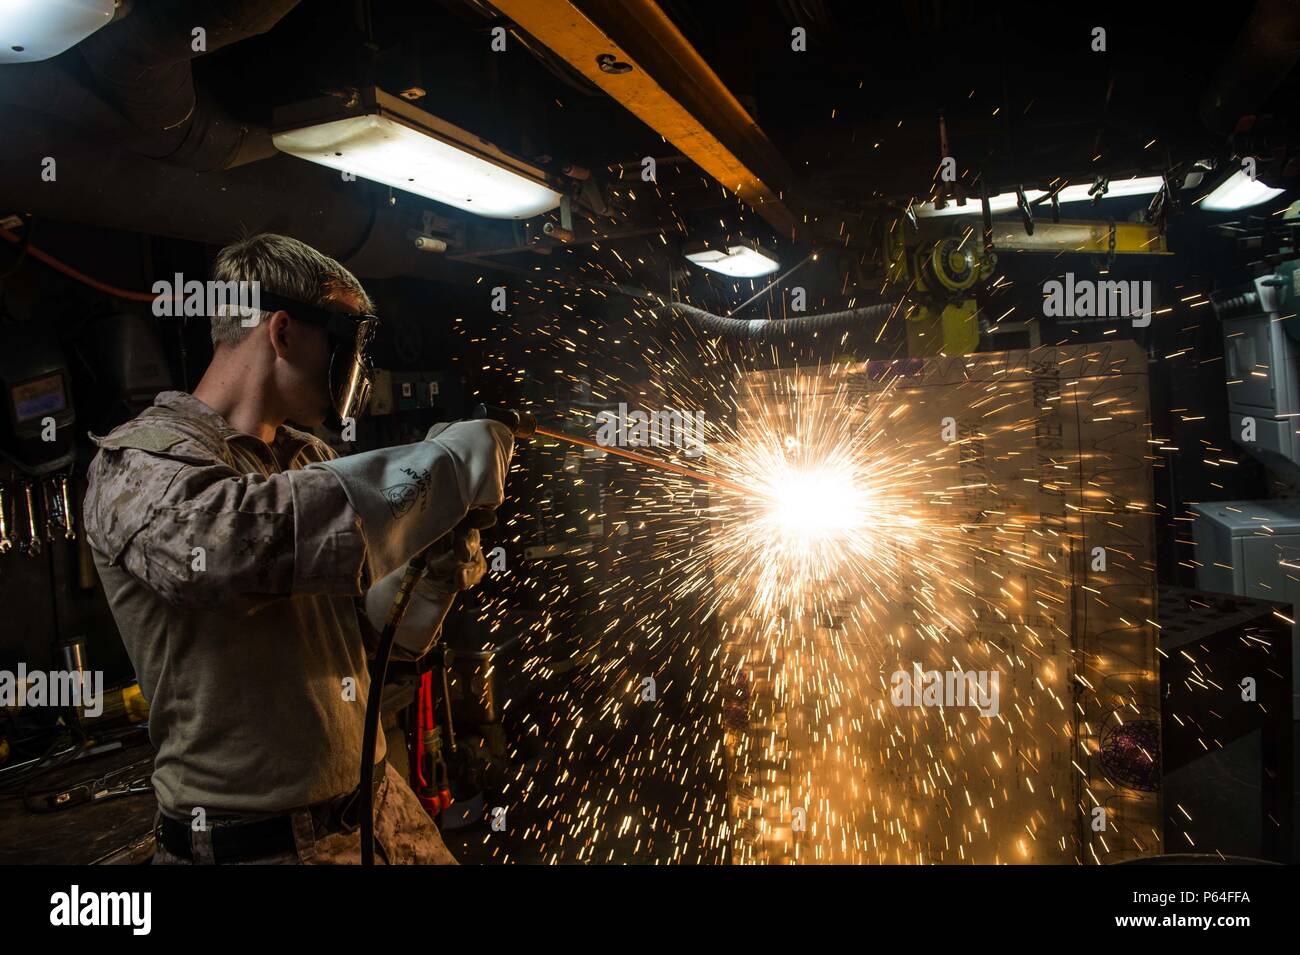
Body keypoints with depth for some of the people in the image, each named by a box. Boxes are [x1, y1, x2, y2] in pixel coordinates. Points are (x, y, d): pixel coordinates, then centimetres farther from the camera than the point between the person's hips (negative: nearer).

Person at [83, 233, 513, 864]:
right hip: (248, 840, -6)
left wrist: (431, 581, -9)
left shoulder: (311, 458, 7)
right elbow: (229, 539, -38)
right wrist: (449, 461, -30)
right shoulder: (137, 462, -15)